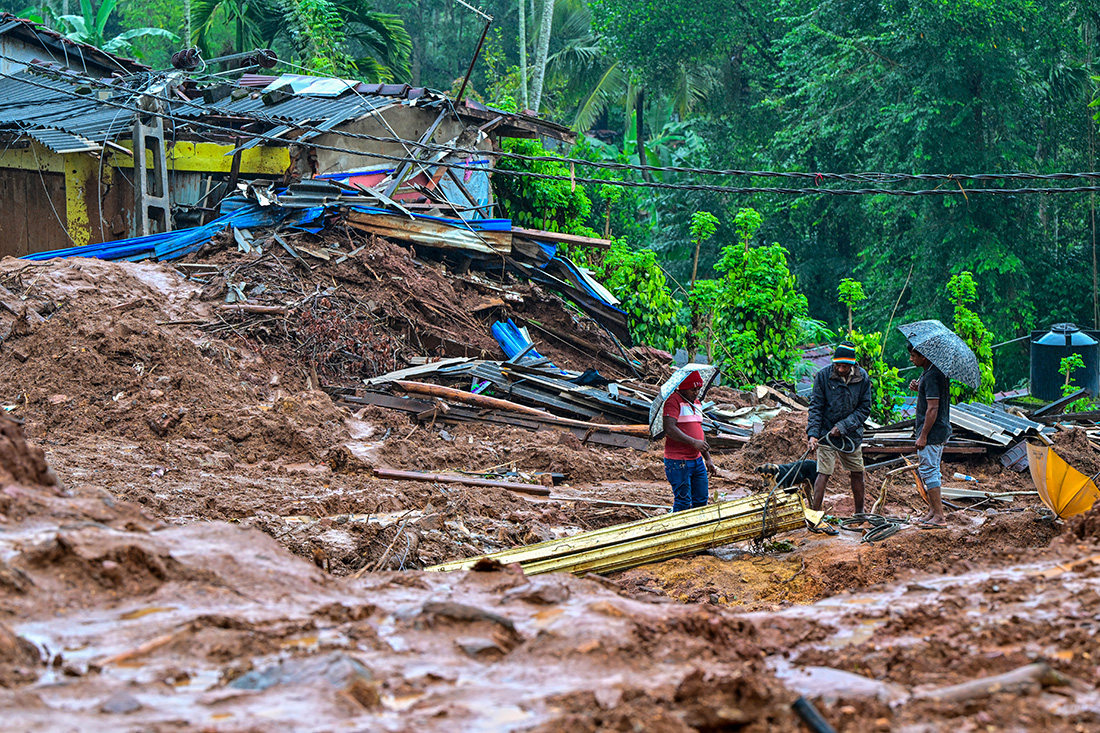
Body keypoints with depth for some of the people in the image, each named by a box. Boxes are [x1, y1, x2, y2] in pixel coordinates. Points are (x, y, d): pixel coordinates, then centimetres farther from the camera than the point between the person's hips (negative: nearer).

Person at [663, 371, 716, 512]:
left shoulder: (696, 403, 17)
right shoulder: (674, 401, -11)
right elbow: (669, 429, -24)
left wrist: (708, 458, 23)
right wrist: (694, 442, -26)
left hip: (697, 460, 8)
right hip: (678, 463, -8)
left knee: (701, 499, 10)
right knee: (683, 502, -4)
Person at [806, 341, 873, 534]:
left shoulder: (862, 378, -6)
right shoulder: (823, 376, -13)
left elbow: (864, 409, -2)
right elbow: (816, 407, -9)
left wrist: (843, 426, -13)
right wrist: (813, 433, -19)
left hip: (852, 434, 4)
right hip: (827, 434, -4)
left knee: (857, 473, 13)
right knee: (824, 474, -11)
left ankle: (860, 513, 31)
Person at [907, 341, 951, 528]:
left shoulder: (932, 376, -20)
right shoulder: (933, 372, 11)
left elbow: (933, 408, -23)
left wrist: (923, 436, -21)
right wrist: (918, 388, 5)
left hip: (933, 431, -11)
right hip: (940, 431, 11)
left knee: (928, 470, -7)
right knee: (927, 469, 17)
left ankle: (939, 516, -7)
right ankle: (933, 510, 24)